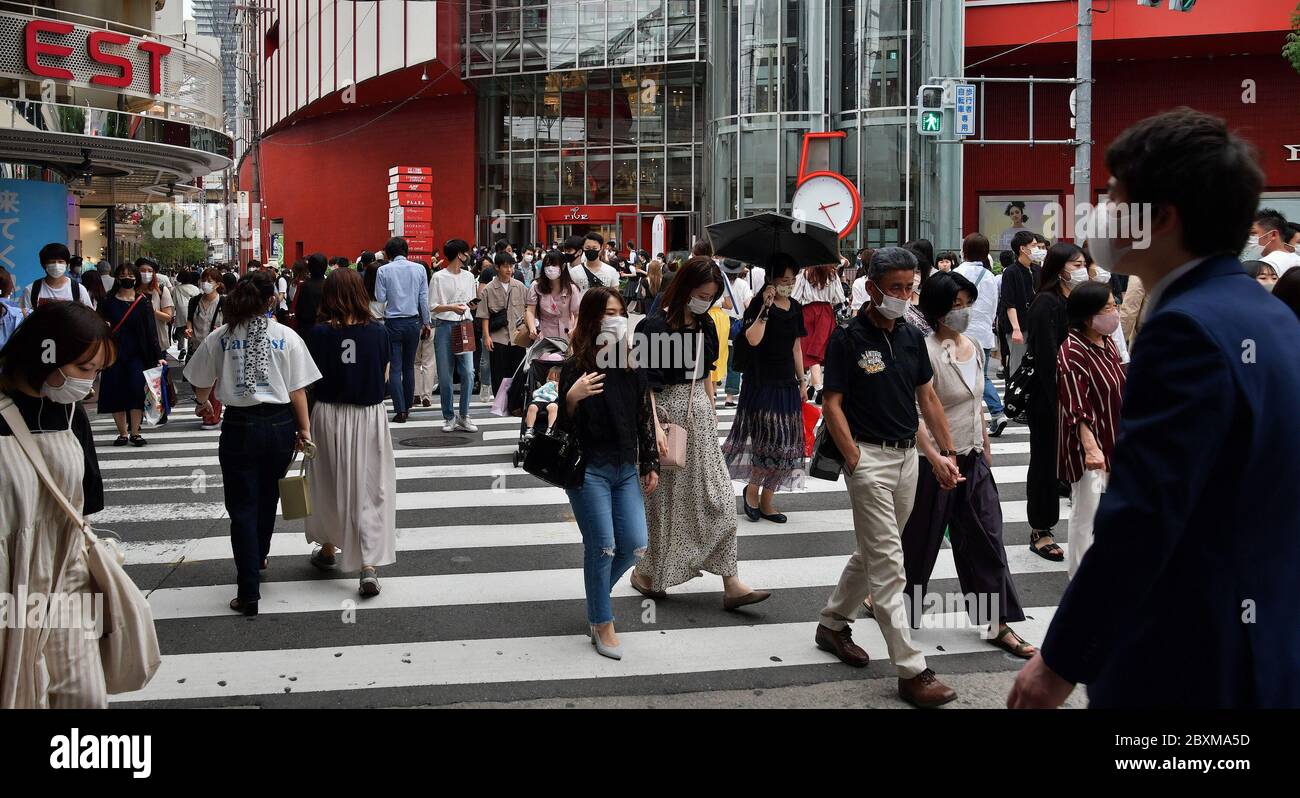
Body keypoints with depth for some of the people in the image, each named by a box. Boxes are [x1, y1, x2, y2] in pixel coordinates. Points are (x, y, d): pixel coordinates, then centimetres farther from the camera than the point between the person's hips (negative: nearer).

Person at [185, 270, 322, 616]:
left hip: (239, 426, -1)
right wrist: (304, 431, 6)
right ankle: (258, 558, 45)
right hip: (279, 424, 1)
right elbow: (298, 391, -4)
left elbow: (201, 386, 7)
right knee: (267, 497, 23)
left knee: (243, 508, 4)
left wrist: (203, 402, 30)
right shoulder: (287, 337, -5)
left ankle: (249, 593, 0)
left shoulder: (219, 337, -3)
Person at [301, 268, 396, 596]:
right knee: (369, 489, 4)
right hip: (369, 415, 0)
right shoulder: (378, 331, -6)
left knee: (329, 484, 19)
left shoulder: (319, 333, -9)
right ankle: (369, 566, -6)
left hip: (329, 415, 0)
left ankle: (329, 550, 36)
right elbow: (384, 377, 3)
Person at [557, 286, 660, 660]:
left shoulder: (631, 364, 5)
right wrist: (572, 397, -30)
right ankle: (601, 623, 14)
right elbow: (566, 424, -10)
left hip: (625, 468, 5)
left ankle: (597, 593, 32)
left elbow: (645, 416, 11)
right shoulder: (577, 367, -10)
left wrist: (650, 464, 11)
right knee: (601, 547, -3)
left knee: (635, 545, 4)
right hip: (588, 470, -5)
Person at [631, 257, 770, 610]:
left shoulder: (705, 325, 8)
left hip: (700, 413, 7)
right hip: (668, 412, -7)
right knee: (664, 498, 6)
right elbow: (645, 384, -16)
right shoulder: (655, 326, -14)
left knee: (718, 497, 3)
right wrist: (654, 426, -23)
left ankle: (731, 584, 5)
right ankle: (647, 572, 26)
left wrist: (712, 412, 16)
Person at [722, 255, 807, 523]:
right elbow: (752, 339, -23)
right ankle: (752, 488, 11)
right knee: (768, 437, -12)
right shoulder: (758, 305, -8)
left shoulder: (795, 308, 11)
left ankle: (766, 499, 14)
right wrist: (766, 307, -25)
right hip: (761, 382, -6)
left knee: (785, 441, 5)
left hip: (786, 383, 6)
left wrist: (802, 380, 17)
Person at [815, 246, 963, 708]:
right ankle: (911, 672, -4)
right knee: (888, 566, -6)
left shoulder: (912, 338, 8)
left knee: (872, 553, 17)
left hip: (907, 456, 7)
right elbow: (833, 406, -10)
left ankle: (832, 624, 36)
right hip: (869, 456, -7)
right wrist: (856, 463, -16)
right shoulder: (847, 339, -10)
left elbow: (928, 398, 14)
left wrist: (947, 452, 9)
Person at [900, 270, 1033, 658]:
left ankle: (997, 623, 14)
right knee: (920, 540, 8)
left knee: (986, 539, 7)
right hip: (936, 462, -7)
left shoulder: (974, 347, 6)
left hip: (973, 460, 7)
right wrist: (936, 459, -32)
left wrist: (985, 447, 19)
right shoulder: (927, 352, -19)